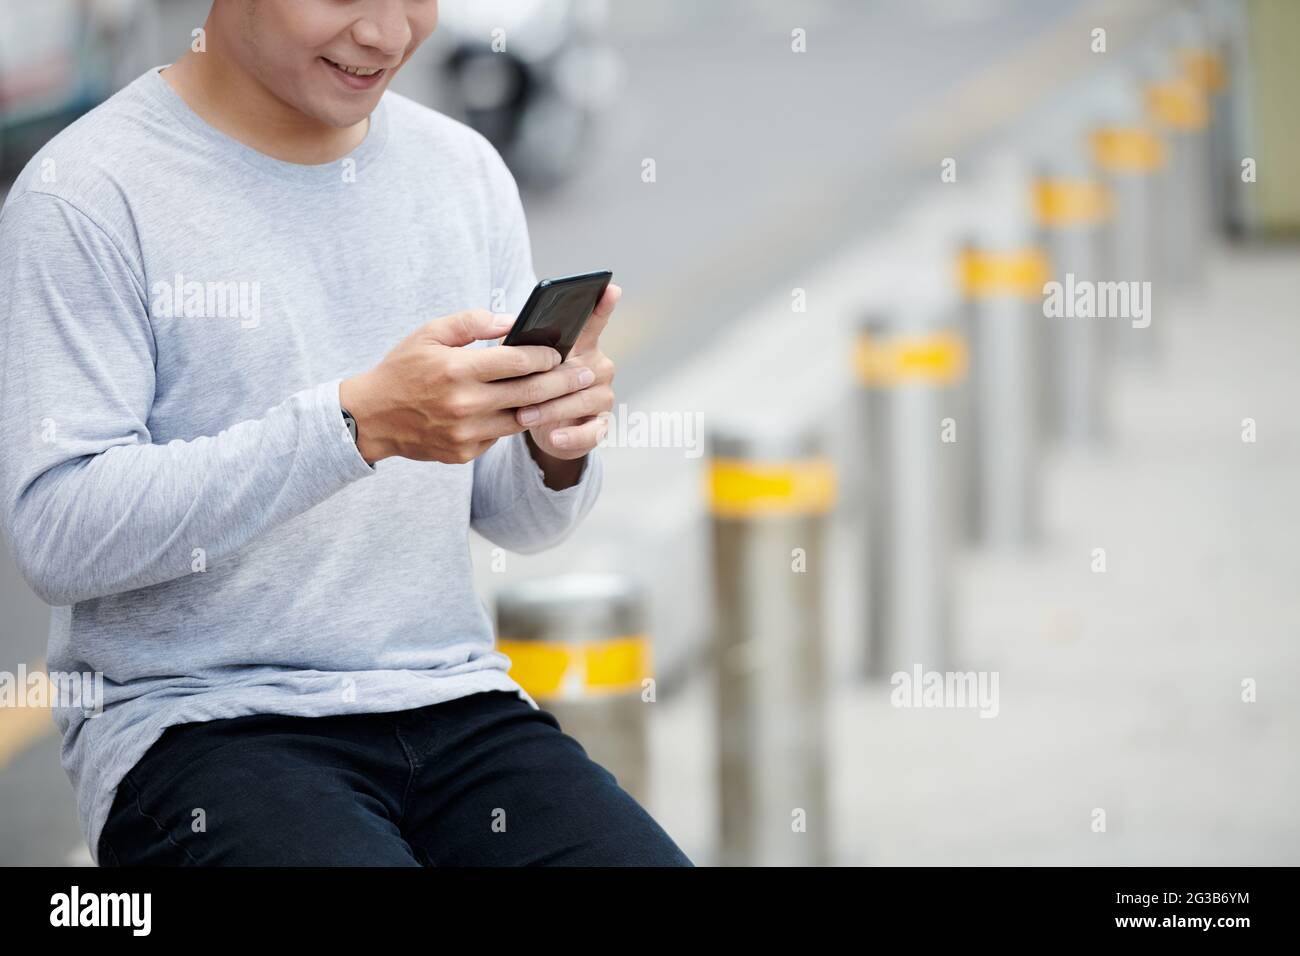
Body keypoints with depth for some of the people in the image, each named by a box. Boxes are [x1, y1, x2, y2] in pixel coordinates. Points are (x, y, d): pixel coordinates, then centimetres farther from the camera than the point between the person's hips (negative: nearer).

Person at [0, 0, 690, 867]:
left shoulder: (468, 170, 11)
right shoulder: (85, 197, -6)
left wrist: (558, 449, -10)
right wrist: (362, 420, -23)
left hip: (452, 700, 5)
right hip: (201, 720, -5)